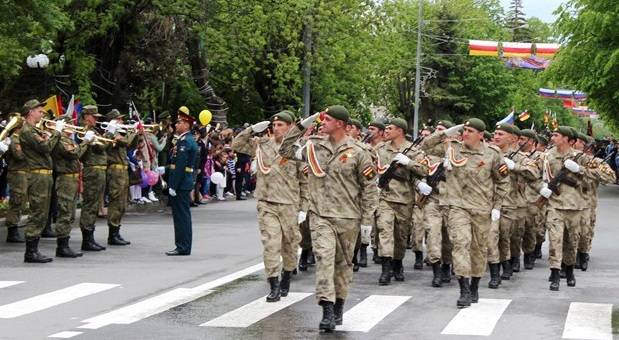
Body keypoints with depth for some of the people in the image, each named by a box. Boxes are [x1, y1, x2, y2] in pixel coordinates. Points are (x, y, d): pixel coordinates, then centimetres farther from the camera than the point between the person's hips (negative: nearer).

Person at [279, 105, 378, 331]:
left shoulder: (357, 153, -4)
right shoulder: (314, 146, 4)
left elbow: (369, 187, 0)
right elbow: (286, 151, 13)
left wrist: (367, 219, -2)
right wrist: (301, 126, 2)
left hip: (347, 218, -1)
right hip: (320, 215, 1)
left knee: (343, 263, 11)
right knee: (324, 258, -14)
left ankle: (338, 308, 26)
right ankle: (327, 311, -19)